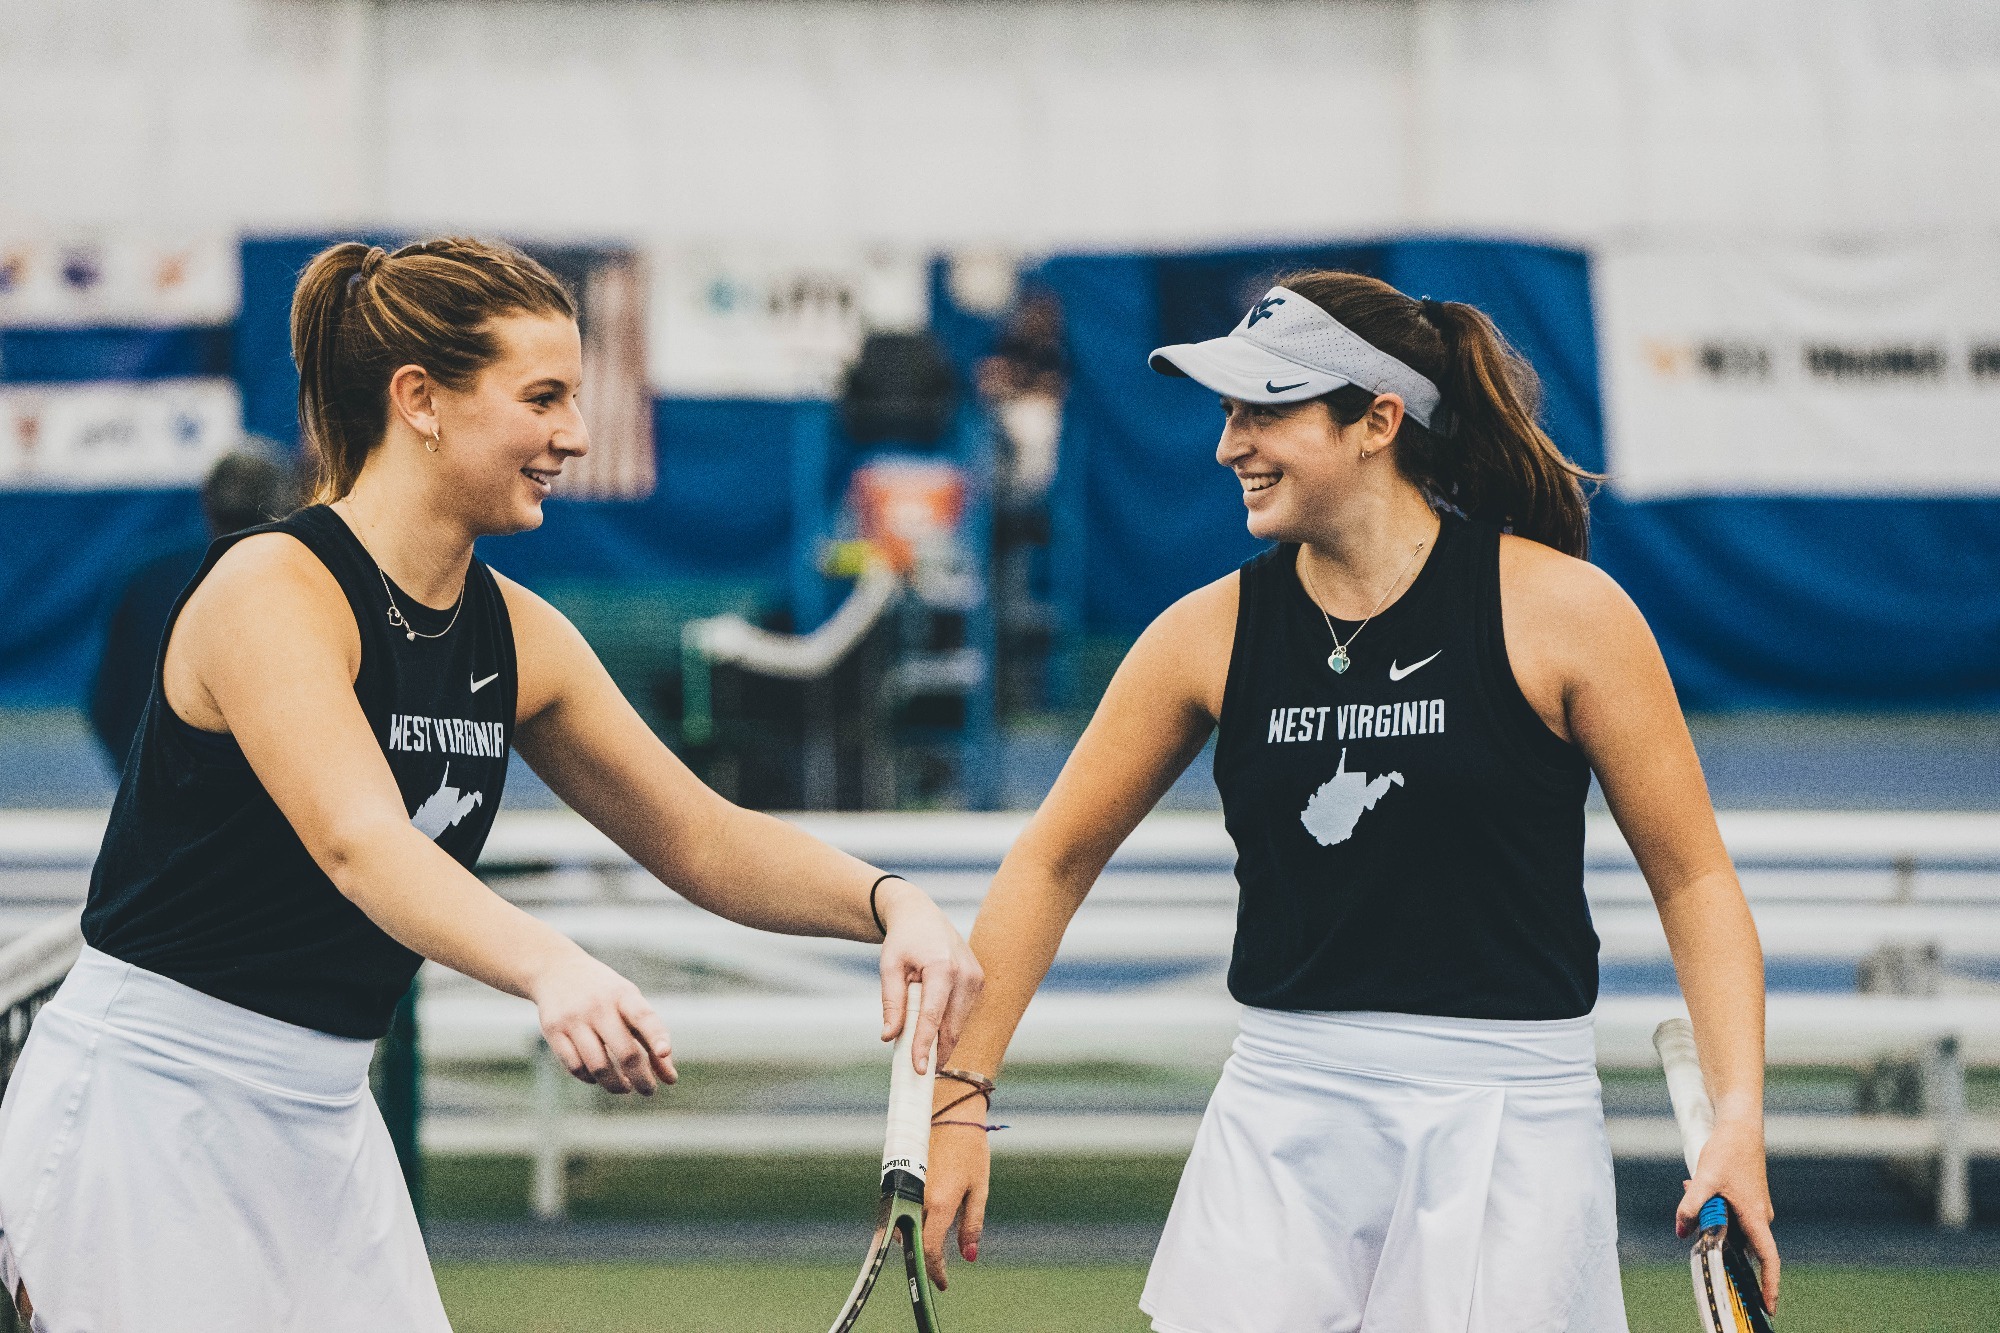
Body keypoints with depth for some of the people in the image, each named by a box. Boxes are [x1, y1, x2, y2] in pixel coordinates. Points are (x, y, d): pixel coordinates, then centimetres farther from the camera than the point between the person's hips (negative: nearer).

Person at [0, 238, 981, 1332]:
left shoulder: (515, 636, 5)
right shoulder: (271, 589, -19)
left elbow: (701, 839, 8)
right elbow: (360, 844, -34)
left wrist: (887, 903, -11)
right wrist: (551, 969, -51)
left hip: (323, 1122, 8)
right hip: (137, 1116, -8)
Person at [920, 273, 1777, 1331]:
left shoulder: (1561, 609, -6)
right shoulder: (1212, 632, 2)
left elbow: (1692, 877, -1)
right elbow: (1052, 862, 11)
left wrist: (1739, 1116, -12)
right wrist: (957, 1097, 5)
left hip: (1506, 1117, -3)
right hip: (1280, 1110, 3)